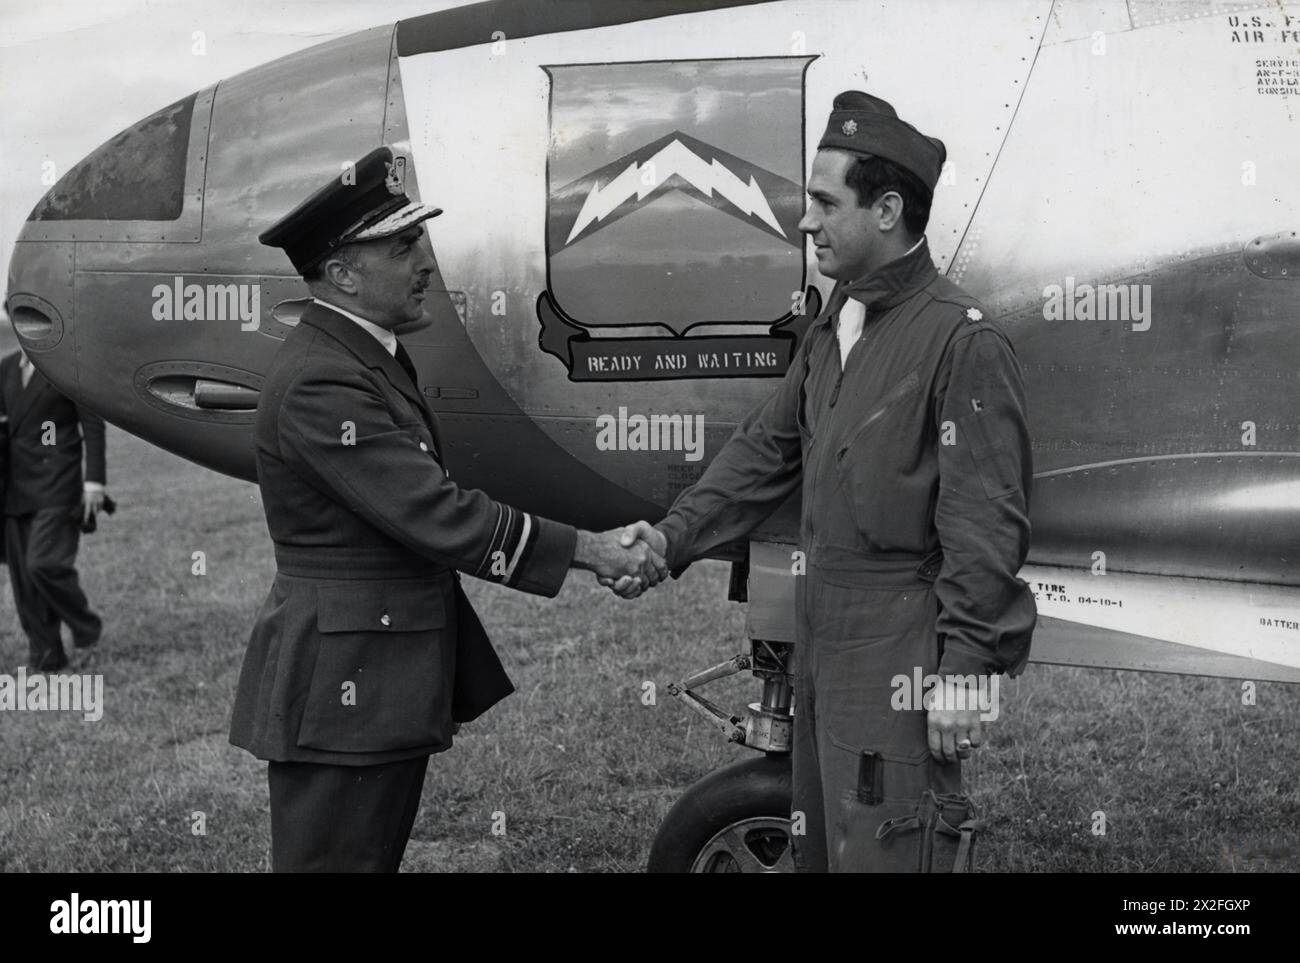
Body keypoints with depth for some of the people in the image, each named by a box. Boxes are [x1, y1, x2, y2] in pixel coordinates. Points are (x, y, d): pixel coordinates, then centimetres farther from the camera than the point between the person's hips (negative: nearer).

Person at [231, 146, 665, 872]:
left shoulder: (375, 356, 12)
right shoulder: (320, 381, -21)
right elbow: (434, 515, -25)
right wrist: (589, 551, -20)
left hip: (388, 679, 10)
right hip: (341, 685, -10)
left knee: (377, 855, 16)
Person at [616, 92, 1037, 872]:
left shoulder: (962, 338, -14)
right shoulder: (835, 328, 13)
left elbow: (986, 521, -17)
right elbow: (768, 450, 17)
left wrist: (963, 667, -19)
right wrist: (674, 536, 6)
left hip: (901, 654, -9)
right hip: (824, 634, 9)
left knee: (884, 852, -6)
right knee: (818, 844, 17)